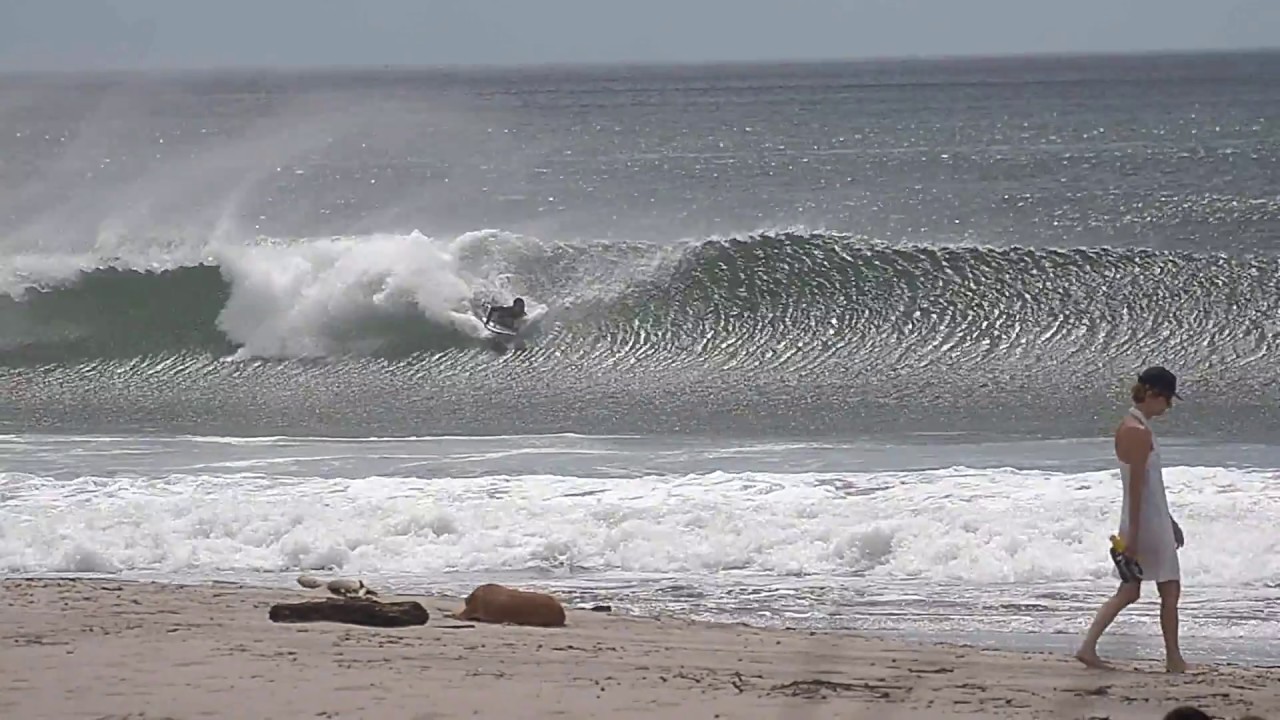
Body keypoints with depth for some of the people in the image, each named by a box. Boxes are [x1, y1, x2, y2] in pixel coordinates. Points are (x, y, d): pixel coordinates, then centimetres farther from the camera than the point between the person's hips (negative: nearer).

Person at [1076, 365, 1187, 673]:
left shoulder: (1127, 426, 11)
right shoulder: (1140, 432, -19)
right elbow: (1136, 487, -21)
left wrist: (1169, 521, 25)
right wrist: (1133, 535, -21)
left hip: (1137, 521, 9)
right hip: (1148, 522, -9)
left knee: (1129, 591, 11)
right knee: (1170, 589, 4)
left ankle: (1088, 647, 4)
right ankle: (1174, 659, 12)